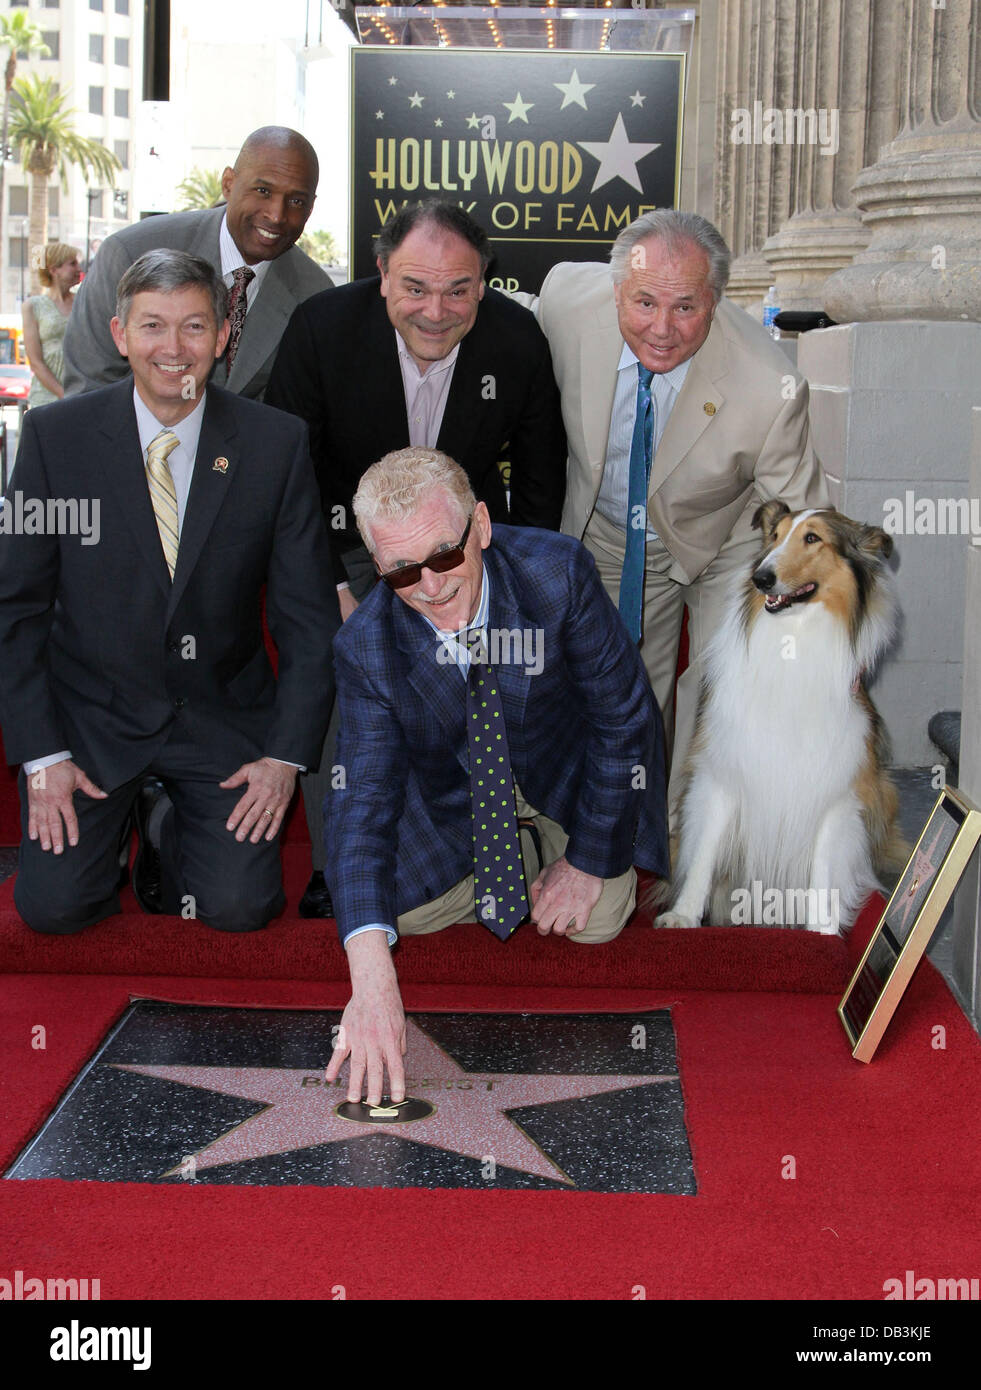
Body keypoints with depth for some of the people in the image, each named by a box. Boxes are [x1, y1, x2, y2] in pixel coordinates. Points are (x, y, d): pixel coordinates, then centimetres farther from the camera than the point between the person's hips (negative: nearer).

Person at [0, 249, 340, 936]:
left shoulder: (277, 443, -7)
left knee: (240, 907, -13)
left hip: (224, 717, 0)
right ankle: (115, 820, 20)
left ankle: (175, 827, 20)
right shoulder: (56, 435, -7)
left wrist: (287, 755, -8)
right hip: (92, 712, 0)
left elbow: (310, 617, -2)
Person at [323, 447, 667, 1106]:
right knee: (404, 909, -6)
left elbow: (623, 717, -21)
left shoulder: (558, 572, -34)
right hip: (451, 787, 1)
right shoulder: (367, 648, -30)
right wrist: (372, 978, -50)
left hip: (568, 766, -1)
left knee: (596, 922, -9)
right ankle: (520, 852, 21)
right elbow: (363, 801, -35)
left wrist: (587, 860, -16)